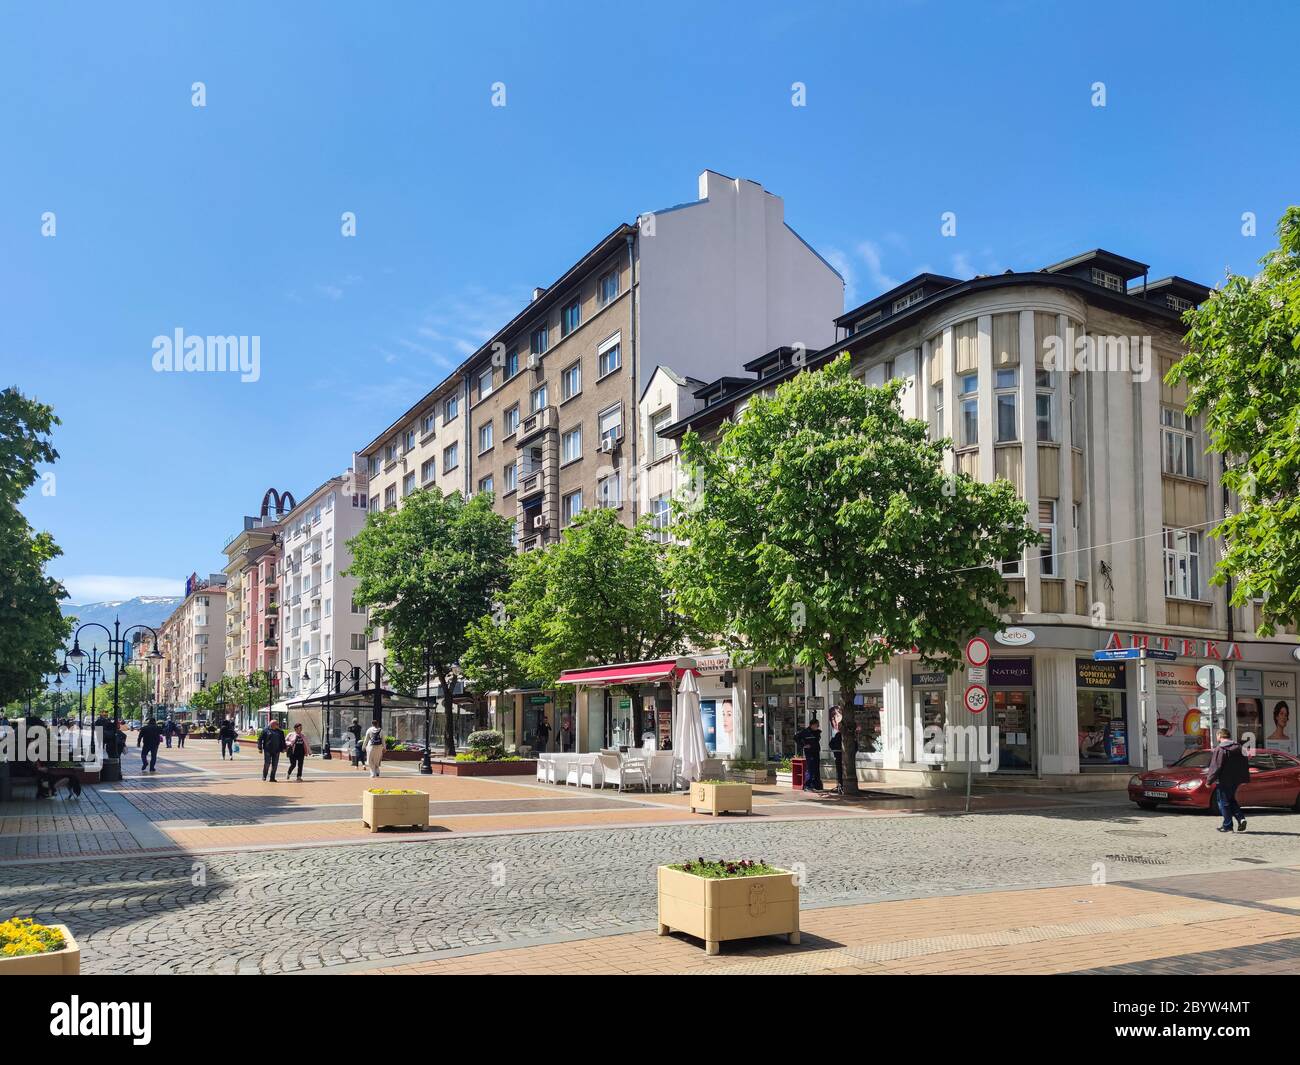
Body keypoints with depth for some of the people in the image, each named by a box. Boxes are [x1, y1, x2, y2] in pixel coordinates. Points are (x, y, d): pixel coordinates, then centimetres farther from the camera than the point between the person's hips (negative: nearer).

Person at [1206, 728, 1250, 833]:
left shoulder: (1220, 749, -16)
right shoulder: (1239, 748, 8)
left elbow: (1215, 767, -18)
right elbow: (1246, 765, 13)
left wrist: (1209, 781, -12)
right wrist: (1244, 779, 20)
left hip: (1223, 781, -7)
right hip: (1236, 781, 7)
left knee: (1224, 803, 3)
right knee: (1231, 801, 21)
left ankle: (1227, 825, 5)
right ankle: (1240, 818, 4)